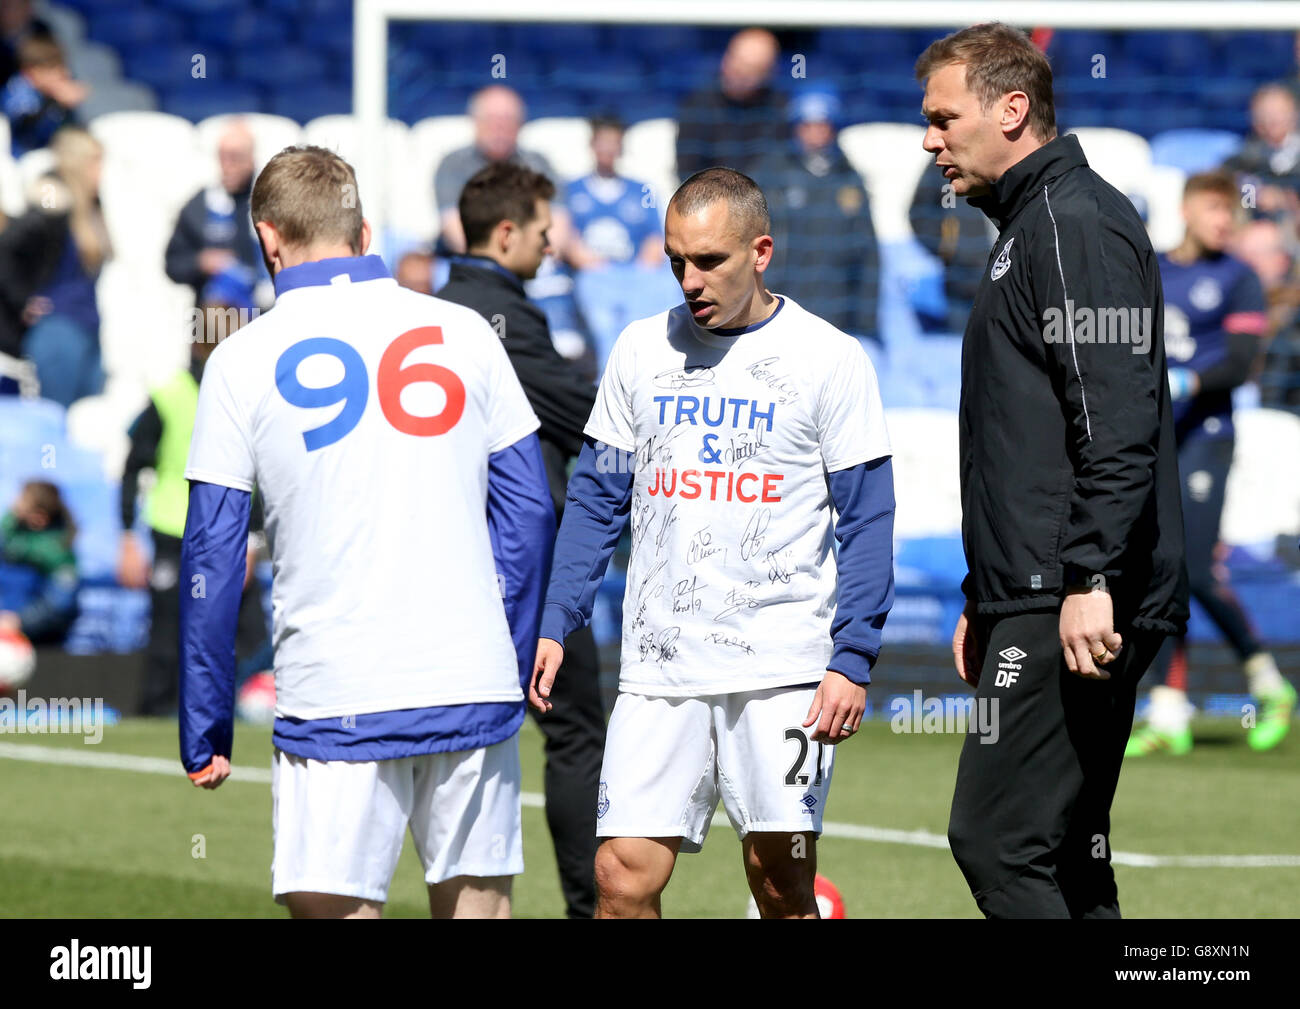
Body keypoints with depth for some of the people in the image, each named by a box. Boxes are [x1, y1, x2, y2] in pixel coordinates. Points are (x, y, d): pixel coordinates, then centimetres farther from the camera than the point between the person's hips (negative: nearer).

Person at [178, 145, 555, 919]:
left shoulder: (244, 361, 2)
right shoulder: (464, 332, 8)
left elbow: (213, 558, 2)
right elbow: (528, 512, 10)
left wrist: (205, 732, 7)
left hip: (336, 701, -3)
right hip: (473, 683, 3)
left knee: (333, 909, -2)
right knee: (477, 904, 11)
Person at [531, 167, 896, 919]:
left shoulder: (830, 359, -1)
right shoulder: (642, 350, 10)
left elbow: (867, 523, -1)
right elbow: (598, 499, 15)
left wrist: (852, 659, -9)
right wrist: (556, 625, 7)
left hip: (785, 669, -3)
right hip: (659, 669, 3)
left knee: (783, 886, -1)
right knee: (624, 879, -5)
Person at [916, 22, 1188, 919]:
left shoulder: (1075, 223, -11)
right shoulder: (1030, 225, 22)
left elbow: (1117, 418, -21)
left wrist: (1089, 581, -27)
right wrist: (985, 599, 27)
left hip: (1076, 612, -11)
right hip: (1034, 606, 11)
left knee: (996, 839, -14)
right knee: (1066, 856, 9)